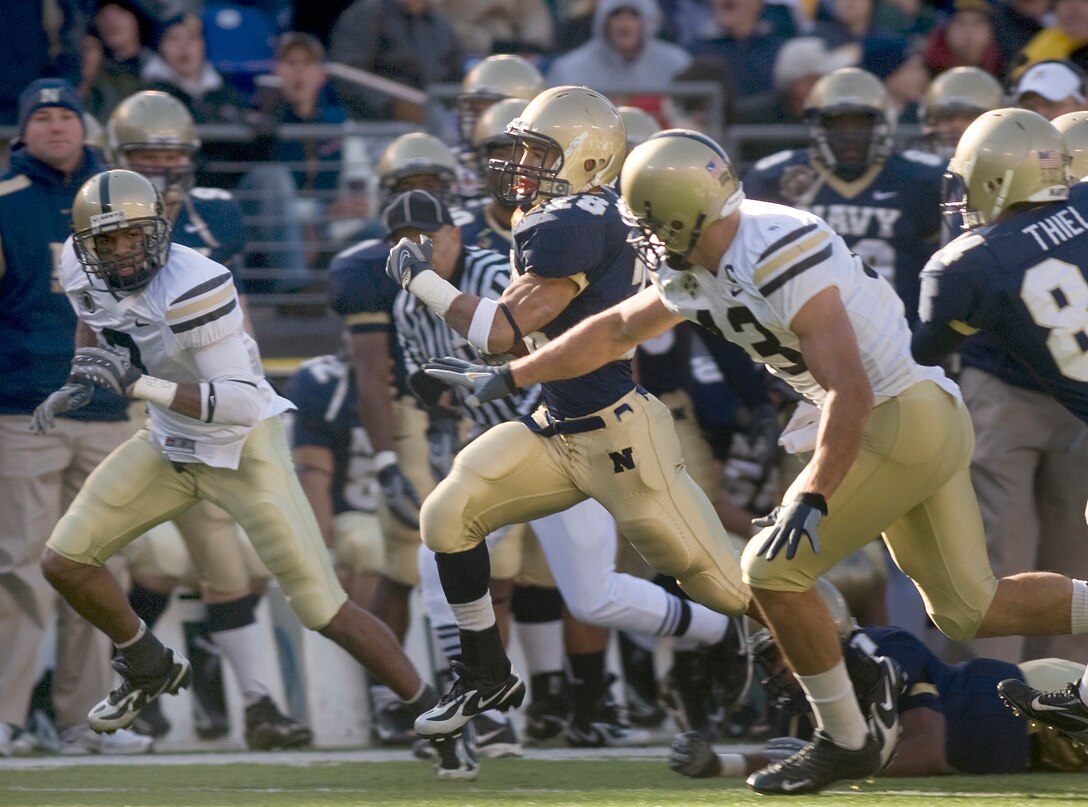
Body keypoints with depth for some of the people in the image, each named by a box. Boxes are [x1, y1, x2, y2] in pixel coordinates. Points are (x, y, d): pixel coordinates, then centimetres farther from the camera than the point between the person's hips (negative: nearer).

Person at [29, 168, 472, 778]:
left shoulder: (192, 288, -32)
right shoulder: (83, 271, -9)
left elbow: (241, 403, -34)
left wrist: (139, 384, -39)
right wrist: (77, 384, 1)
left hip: (244, 448, -7)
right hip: (172, 447, 7)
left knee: (323, 610, -9)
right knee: (65, 563, 2)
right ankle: (152, 670, 27)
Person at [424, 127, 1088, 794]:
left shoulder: (783, 259, -25)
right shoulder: (698, 270, 4)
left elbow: (852, 393, -28)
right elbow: (617, 331, 20)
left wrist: (812, 500, -30)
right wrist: (506, 378, 23)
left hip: (901, 419, -10)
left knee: (775, 569, -7)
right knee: (970, 610, 13)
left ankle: (847, 740, 5)